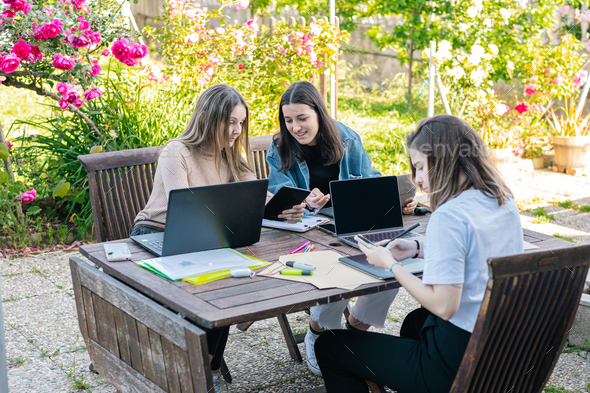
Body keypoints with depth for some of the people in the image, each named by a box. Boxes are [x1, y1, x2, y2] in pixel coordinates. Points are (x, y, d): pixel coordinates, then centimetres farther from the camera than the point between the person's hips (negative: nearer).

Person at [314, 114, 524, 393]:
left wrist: (390, 264, -15)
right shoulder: (505, 202, 3)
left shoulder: (448, 217, -25)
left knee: (329, 346, 4)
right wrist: (420, 249, 12)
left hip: (457, 366, -9)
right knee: (414, 321, 41)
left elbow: (444, 305, -27)